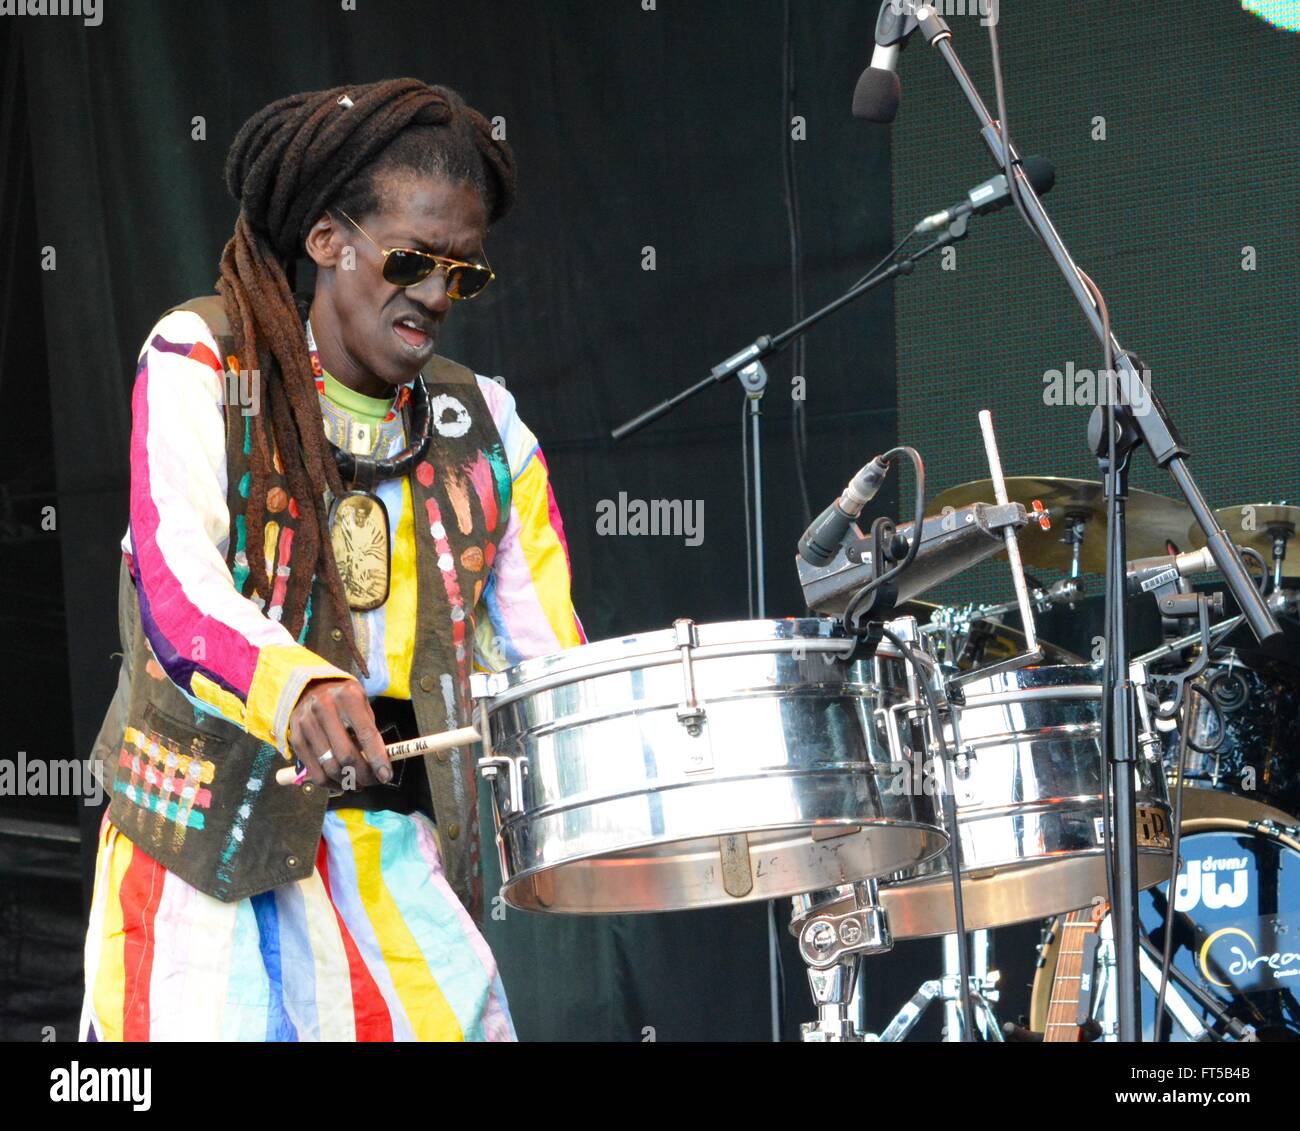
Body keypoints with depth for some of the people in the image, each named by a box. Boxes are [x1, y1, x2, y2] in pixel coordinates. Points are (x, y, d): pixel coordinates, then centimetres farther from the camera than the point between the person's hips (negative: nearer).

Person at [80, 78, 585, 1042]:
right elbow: (174, 582, -18)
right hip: (210, 844, -4)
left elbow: (547, 652, 8)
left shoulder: (482, 429, 13)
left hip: (402, 854, 4)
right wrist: (298, 685, -37)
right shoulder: (201, 363, -1)